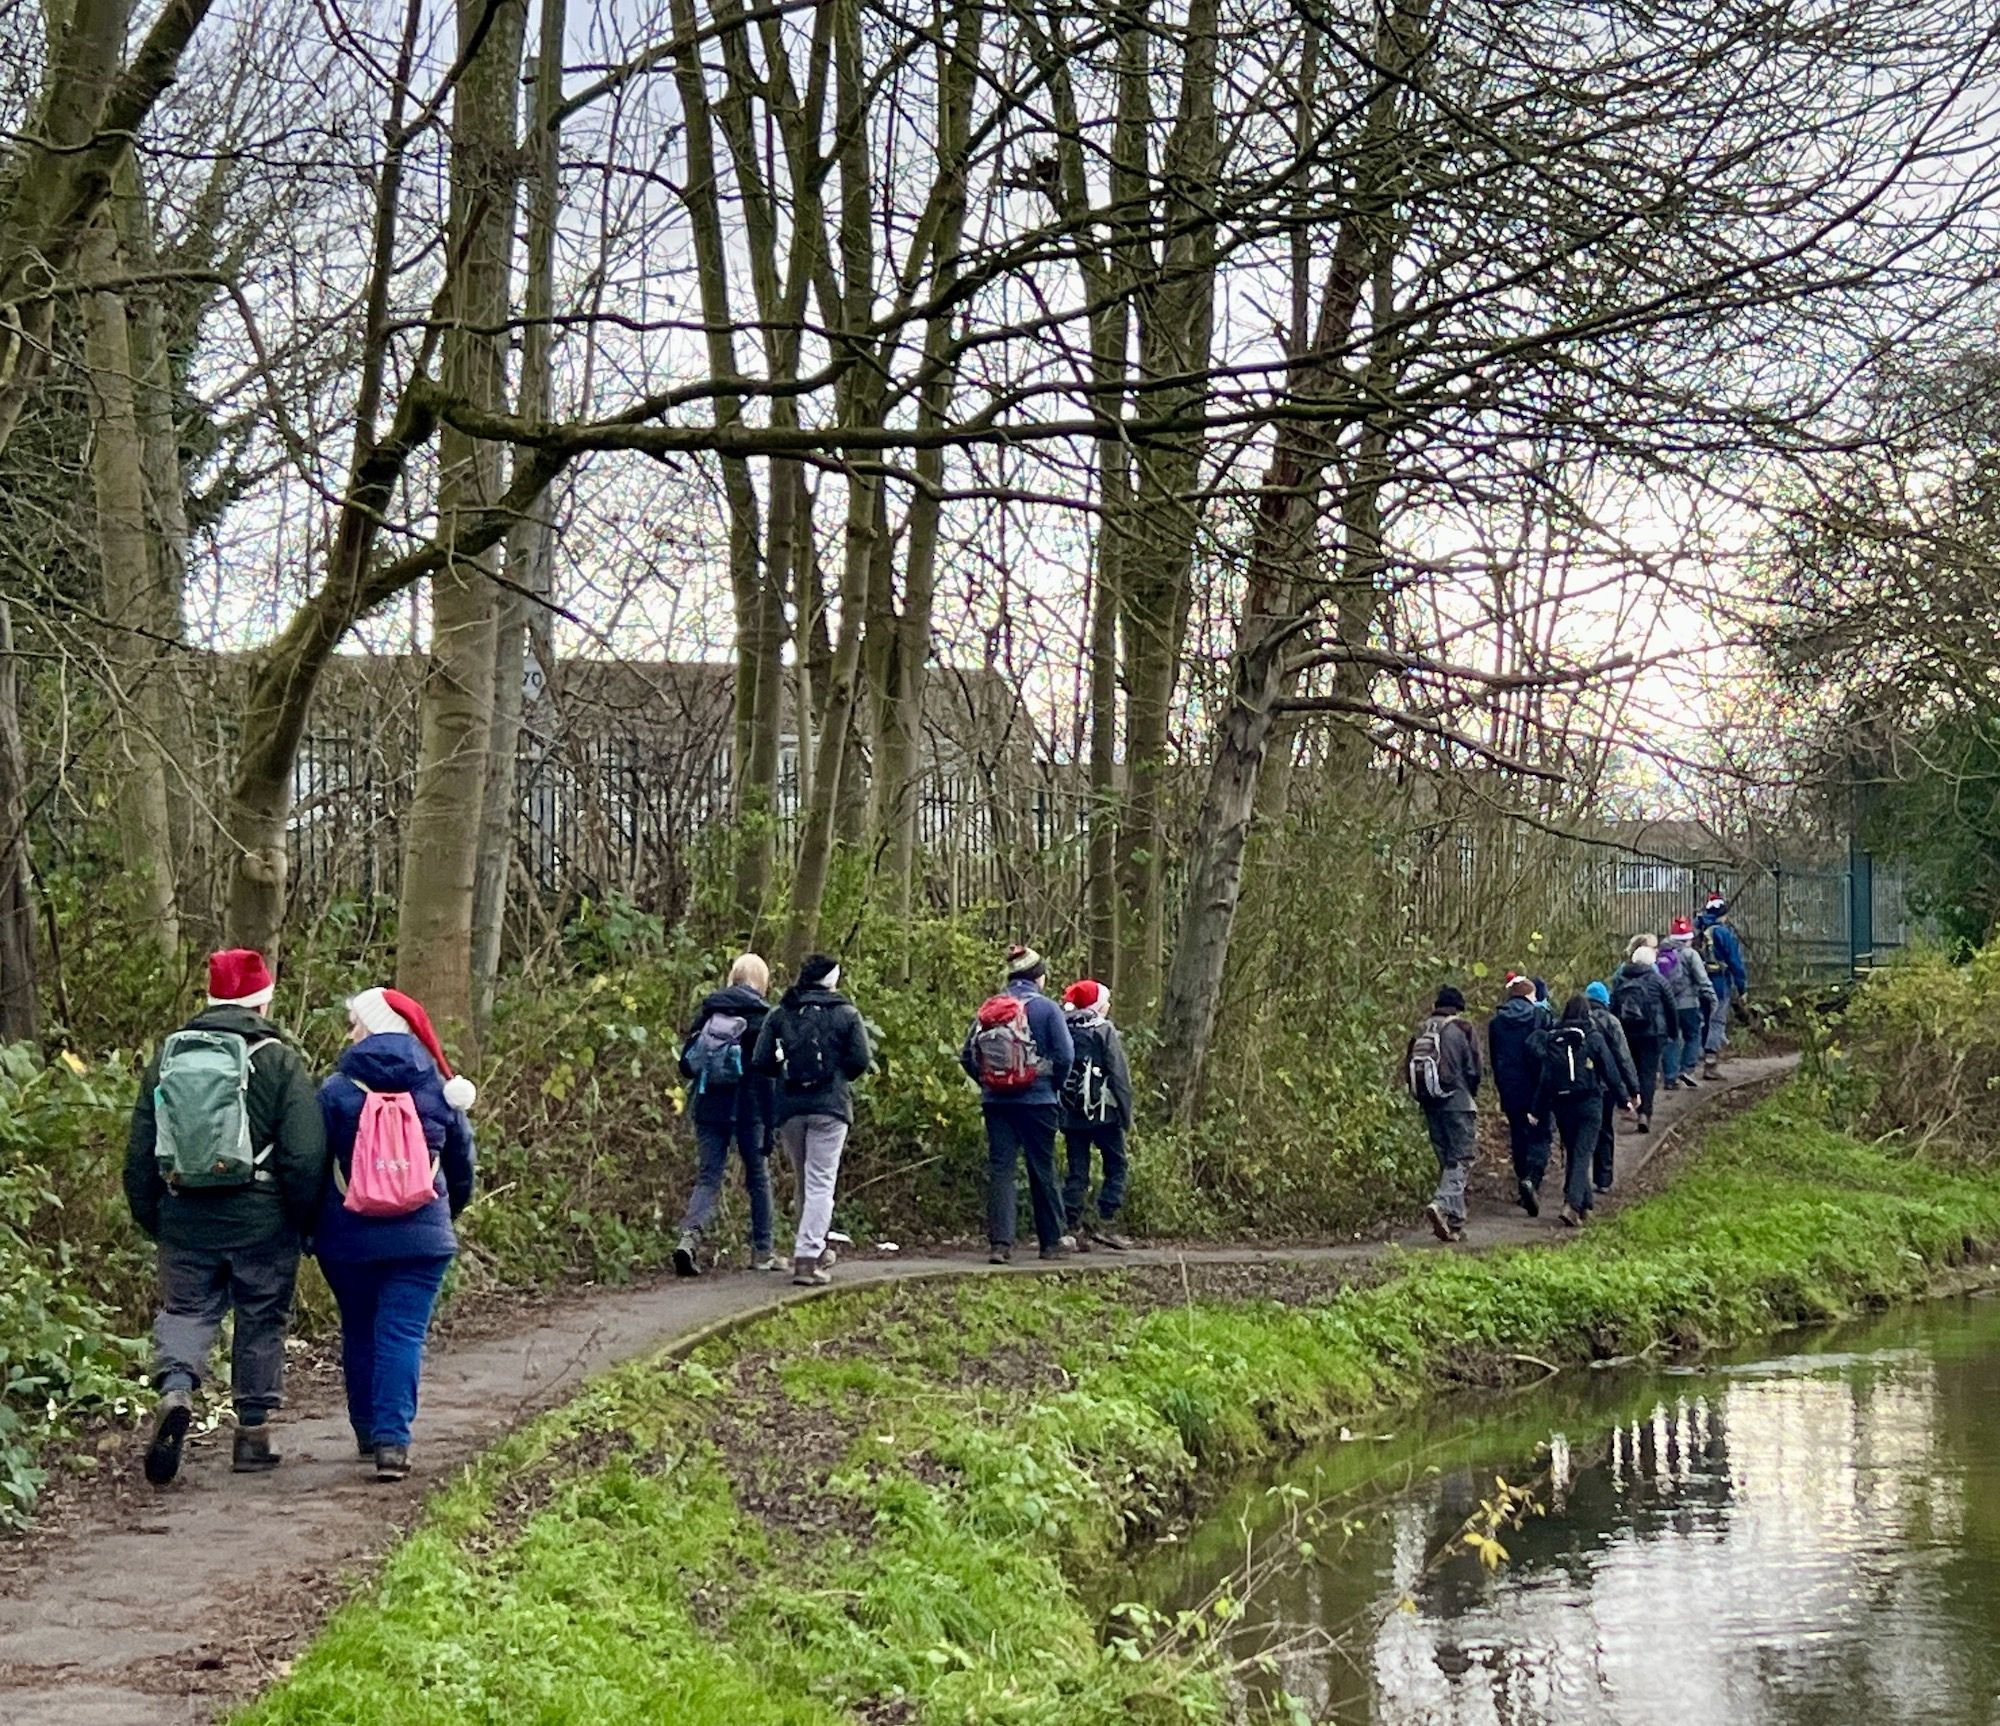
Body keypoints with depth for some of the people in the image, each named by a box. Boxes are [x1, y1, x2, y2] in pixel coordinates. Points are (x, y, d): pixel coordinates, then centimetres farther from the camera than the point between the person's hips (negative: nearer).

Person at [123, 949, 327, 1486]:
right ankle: (253, 1435, 14)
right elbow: (306, 1153, -10)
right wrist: (303, 1220, 3)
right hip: (260, 1219, -2)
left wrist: (151, 1220, 19)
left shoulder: (166, 1058, 6)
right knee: (261, 1320, 10)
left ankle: (175, 1388, -18)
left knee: (185, 1309, 11)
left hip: (184, 1219, 2)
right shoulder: (278, 1061, -5)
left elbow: (140, 1153, 9)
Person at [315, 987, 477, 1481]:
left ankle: (369, 1433, 25)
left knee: (359, 1334, 15)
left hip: (348, 1237, 0)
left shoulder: (337, 1089, -5)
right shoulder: (438, 1089, 3)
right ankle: (392, 1439, -13)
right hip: (422, 1236, 0)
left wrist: (308, 1229, 11)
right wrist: (448, 1213, 30)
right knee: (404, 1333, -1)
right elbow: (461, 1164, 13)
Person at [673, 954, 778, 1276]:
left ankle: (690, 1235, -20)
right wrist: (770, 1122, -10)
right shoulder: (762, 1015, -6)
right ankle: (762, 1252, 18)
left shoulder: (708, 1009, 5)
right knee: (758, 1178, 12)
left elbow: (686, 1063, 6)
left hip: (708, 1107, 3)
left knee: (708, 1179, 5)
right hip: (748, 1108, -3)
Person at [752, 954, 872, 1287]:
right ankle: (807, 1256, -15)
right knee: (820, 1182, -4)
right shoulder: (846, 1014, 1)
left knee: (804, 1182, 17)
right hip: (830, 1108, -3)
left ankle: (814, 1250, 28)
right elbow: (861, 1060, -4)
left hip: (789, 1108, 3)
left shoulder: (779, 1015, 6)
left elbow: (760, 1063, 1)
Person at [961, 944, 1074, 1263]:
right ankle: (1052, 1240, 20)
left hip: (996, 1102, 3)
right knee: (1042, 1169, 9)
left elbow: (967, 1055, 4)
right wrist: (1055, 1086, 5)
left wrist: (986, 1082, 13)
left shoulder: (988, 1009, 4)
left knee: (999, 1168, 2)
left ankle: (999, 1242, -7)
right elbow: (1065, 1055, -11)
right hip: (1037, 1102, -3)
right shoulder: (1045, 1008, -7)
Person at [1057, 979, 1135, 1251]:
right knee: (1117, 1167, 5)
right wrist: (1127, 1113, -3)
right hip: (1103, 1112, -5)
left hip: (1071, 1114, 5)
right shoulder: (1104, 1030, -7)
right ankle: (1104, 1224, -4)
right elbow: (1119, 1075, -8)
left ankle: (1073, 1228, 4)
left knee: (1076, 1171, 8)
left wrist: (1060, 1108, 14)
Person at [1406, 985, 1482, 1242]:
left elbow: (1408, 1071, 7)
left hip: (1430, 1105, 5)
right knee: (1460, 1160, -3)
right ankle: (1443, 1205, -25)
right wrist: (1471, 1095, 13)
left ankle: (1455, 1222, 14)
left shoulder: (1421, 1033, 8)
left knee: (1446, 1161, 13)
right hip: (1458, 1103, -5)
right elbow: (1474, 1072, -5)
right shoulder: (1461, 1031, -6)